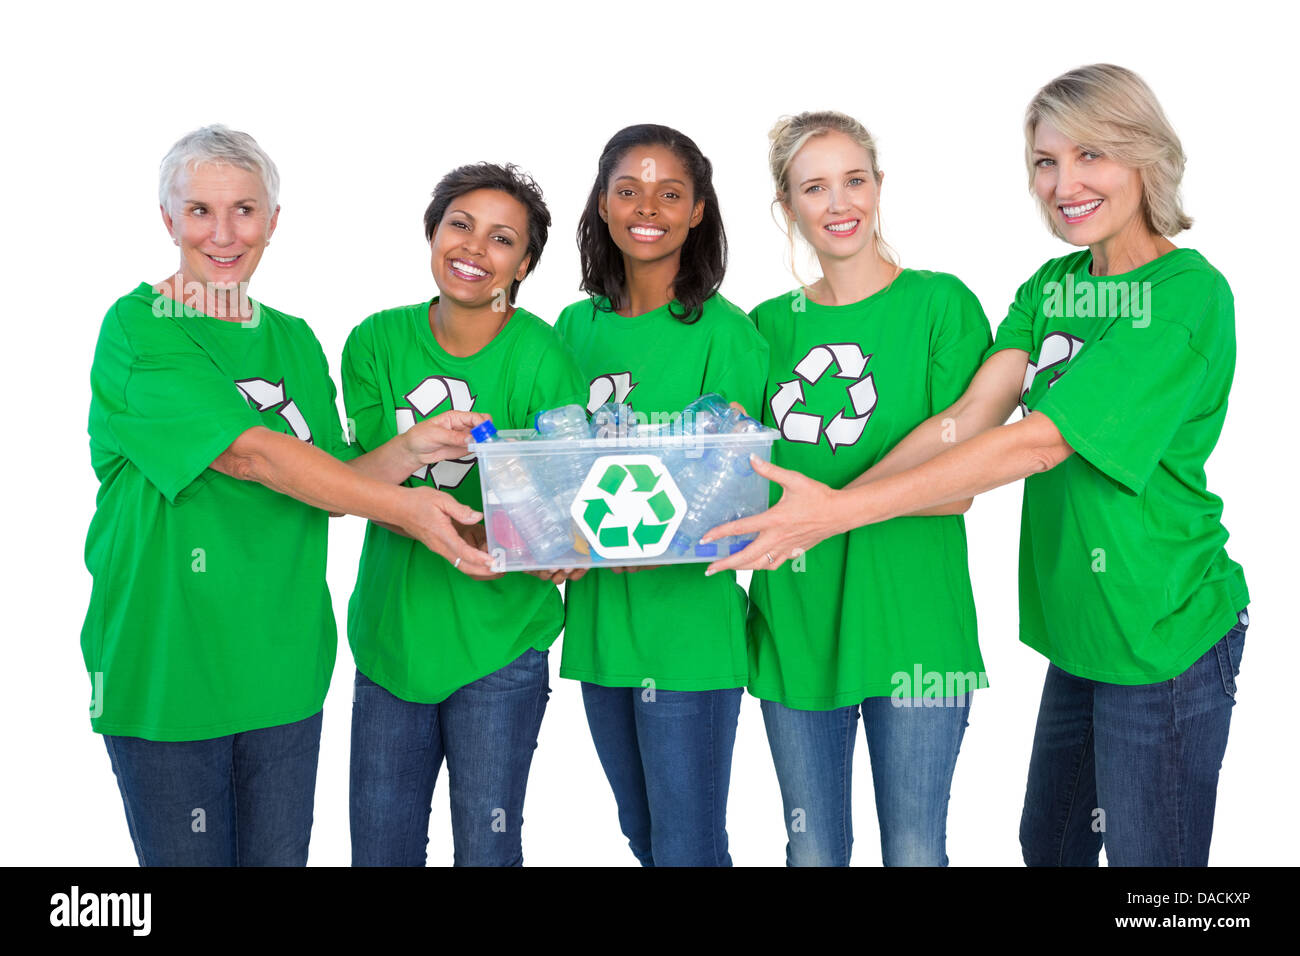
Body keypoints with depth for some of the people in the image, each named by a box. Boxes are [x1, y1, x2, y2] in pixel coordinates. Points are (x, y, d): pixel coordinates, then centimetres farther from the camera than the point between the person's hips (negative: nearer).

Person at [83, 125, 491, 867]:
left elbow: (331, 487, 8)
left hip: (284, 668, 5)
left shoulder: (294, 341, 10)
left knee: (280, 853, 14)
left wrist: (410, 450, -10)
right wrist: (403, 507, -25)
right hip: (167, 667, -5)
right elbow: (250, 454, -21)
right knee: (186, 856, 7)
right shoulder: (138, 328, -9)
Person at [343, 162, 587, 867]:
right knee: (378, 848, 13)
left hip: (498, 641, -2)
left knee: (486, 848, 9)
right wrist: (475, 537, -26)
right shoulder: (377, 343, -1)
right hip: (389, 630, 3)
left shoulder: (542, 358, -10)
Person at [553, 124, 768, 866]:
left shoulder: (725, 332, -8)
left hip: (688, 617, -5)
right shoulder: (576, 326, 8)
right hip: (598, 615, 6)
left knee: (688, 847, 2)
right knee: (641, 833, 20)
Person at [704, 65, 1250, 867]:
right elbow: (964, 420, -4)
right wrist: (823, 507, -17)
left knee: (1147, 850, 10)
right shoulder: (1051, 287, 7)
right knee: (1047, 843, 20)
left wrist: (840, 510, -29)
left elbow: (1038, 441, -26)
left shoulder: (1189, 294, -17)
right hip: (1078, 624, 7)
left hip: (1162, 635, -6)